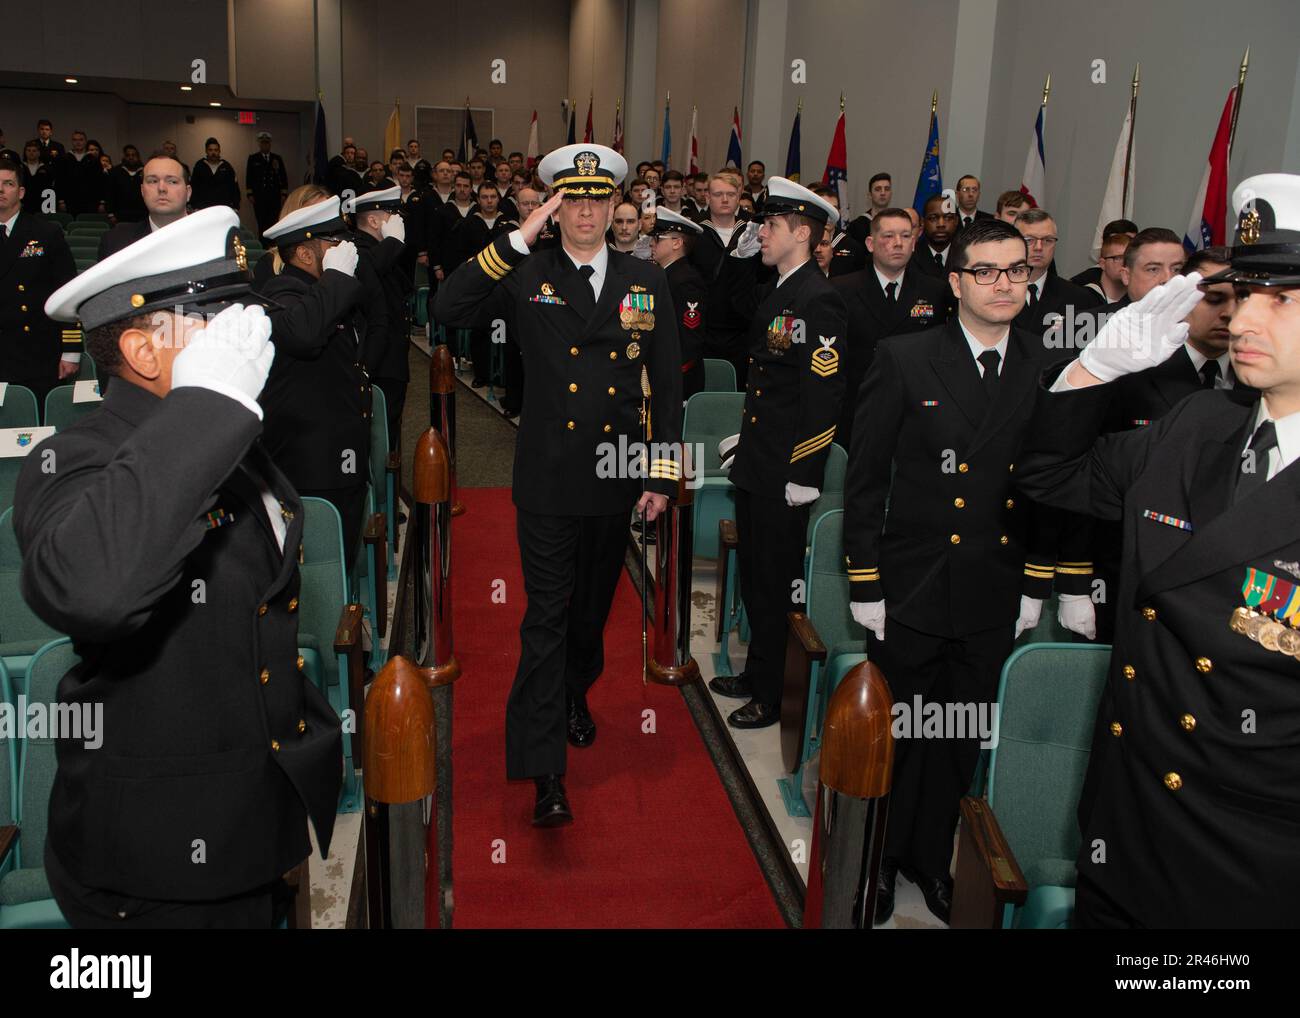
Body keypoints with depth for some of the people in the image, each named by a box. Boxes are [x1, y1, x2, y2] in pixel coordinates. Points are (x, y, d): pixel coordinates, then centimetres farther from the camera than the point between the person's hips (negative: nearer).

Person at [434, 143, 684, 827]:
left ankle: (575, 696, 48)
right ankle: (545, 771, 3)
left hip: (617, 480, 3)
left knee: (593, 606, 20)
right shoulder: (526, 277, -1)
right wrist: (518, 239, -20)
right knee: (546, 617, -2)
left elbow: (667, 385, 6)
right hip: (548, 481, -3)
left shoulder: (647, 283, 5)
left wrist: (663, 472, 1)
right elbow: (449, 308, -17)